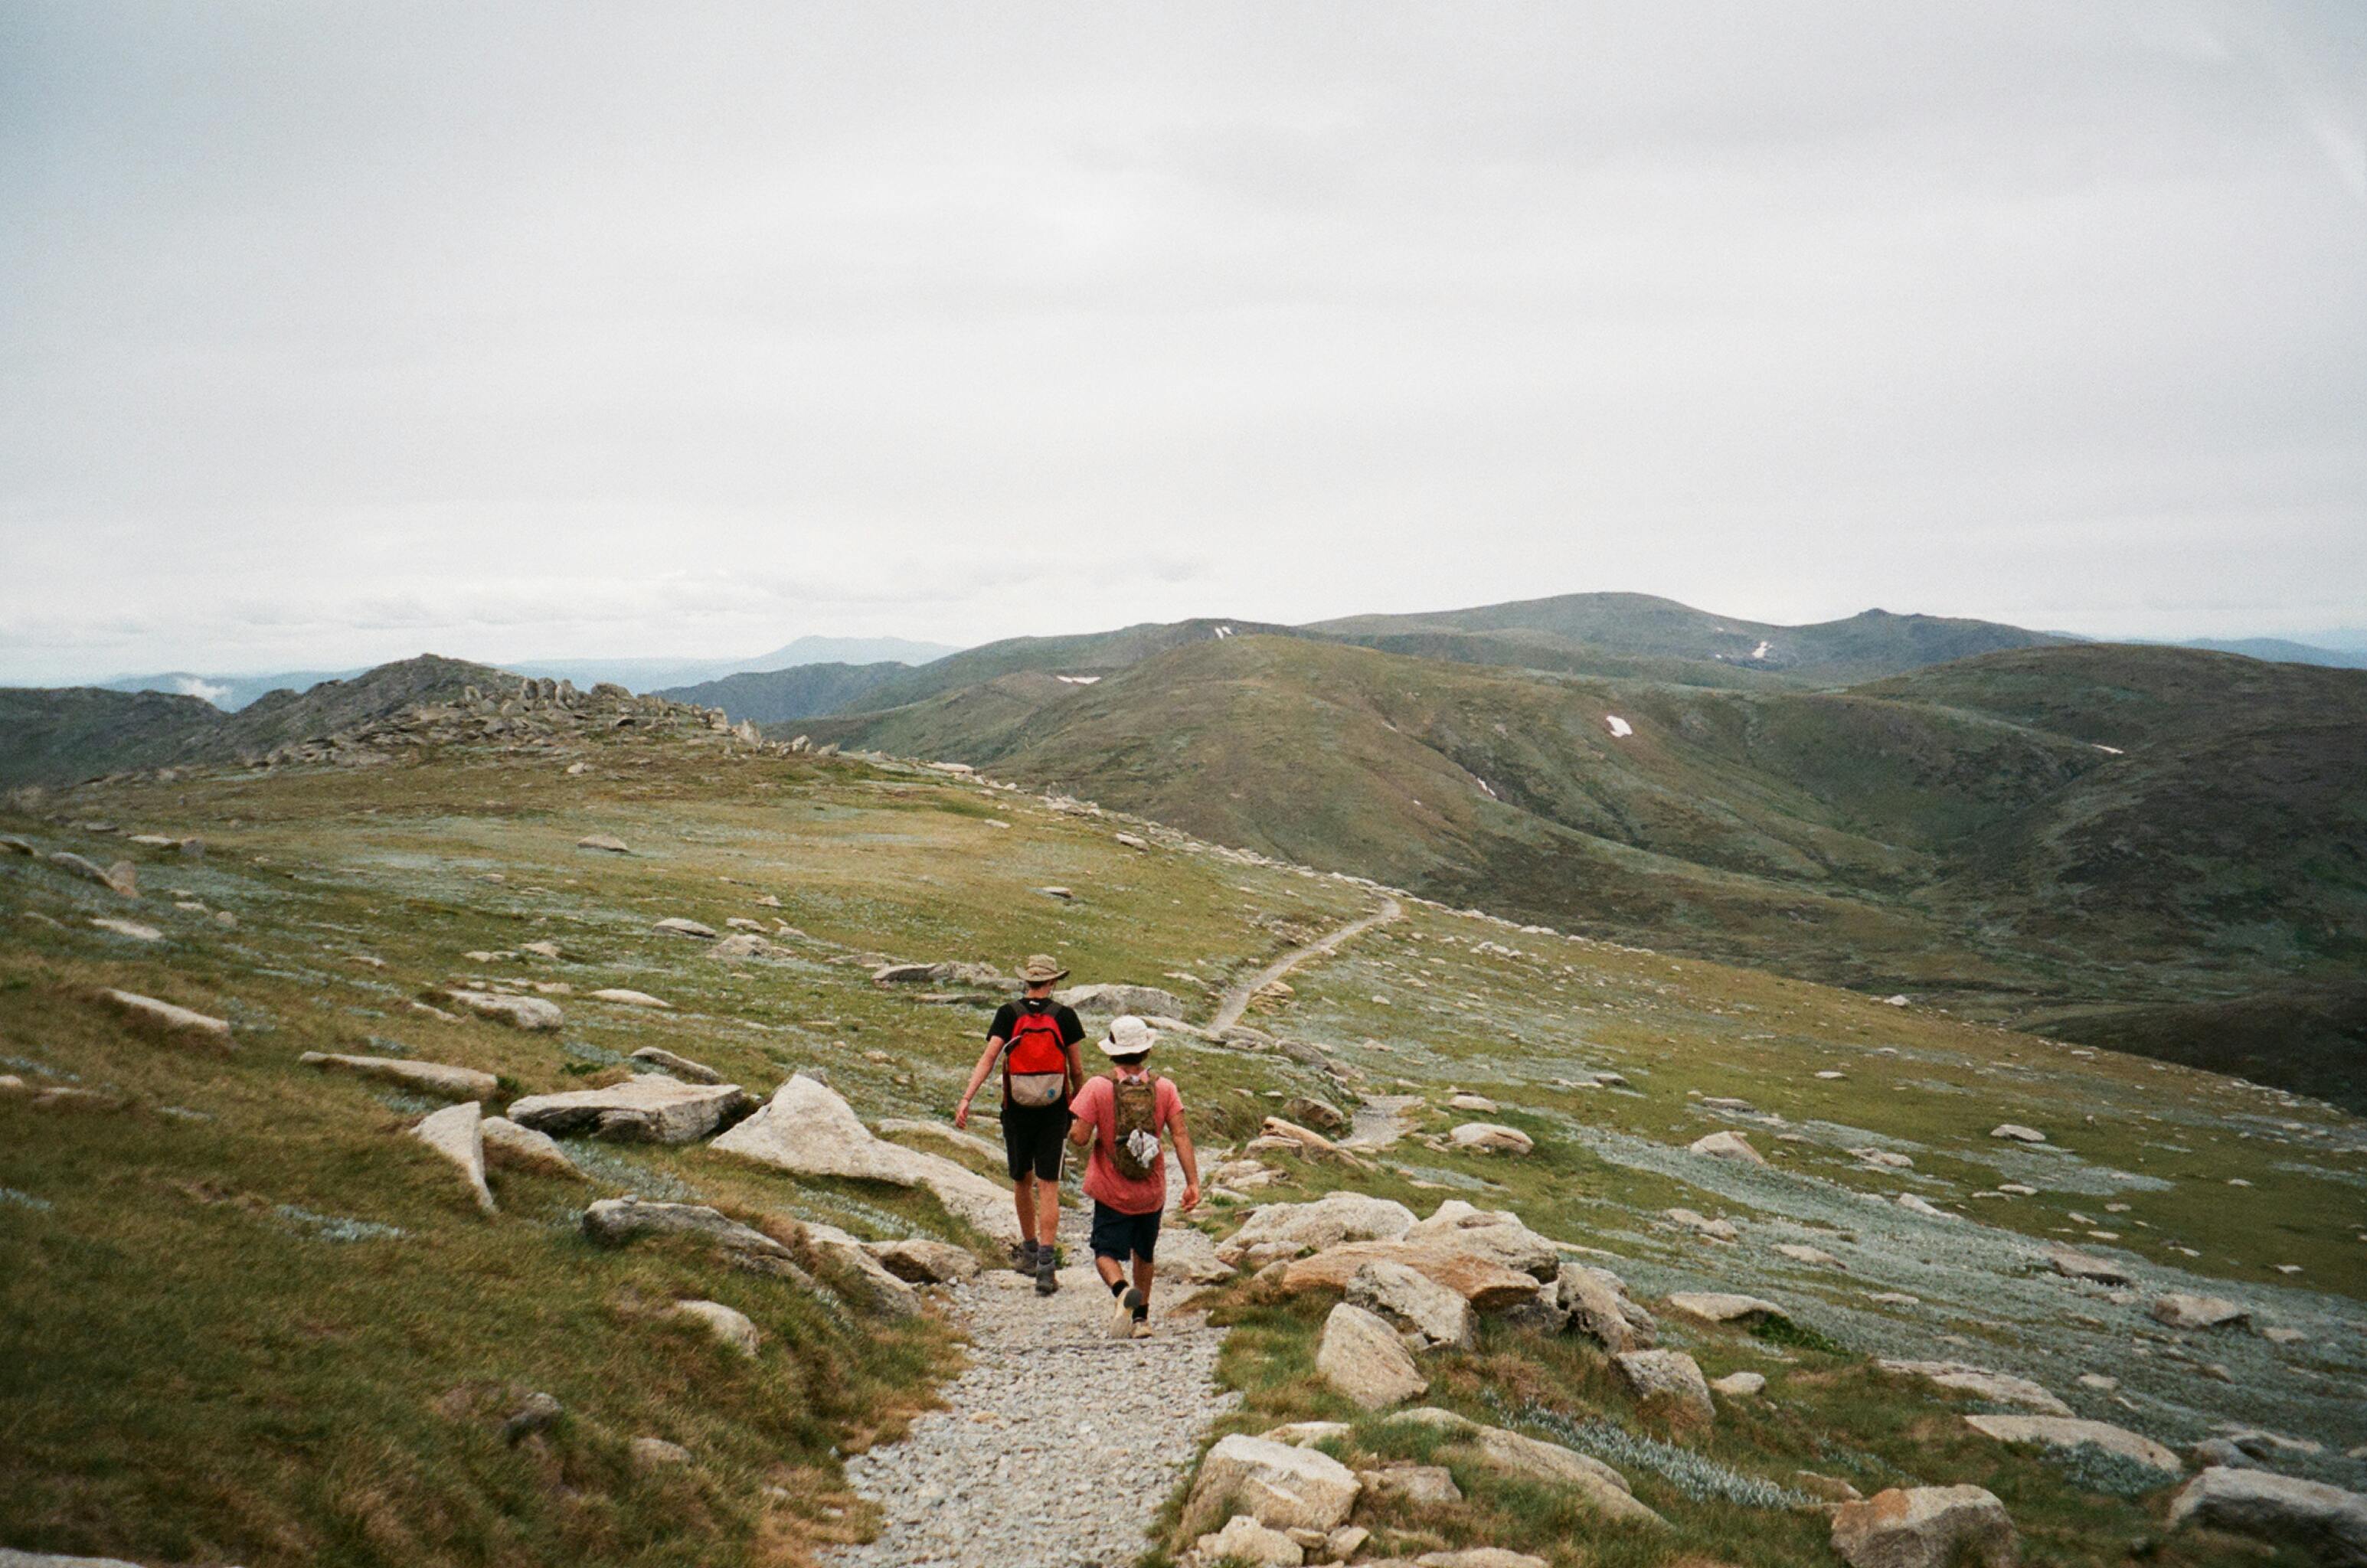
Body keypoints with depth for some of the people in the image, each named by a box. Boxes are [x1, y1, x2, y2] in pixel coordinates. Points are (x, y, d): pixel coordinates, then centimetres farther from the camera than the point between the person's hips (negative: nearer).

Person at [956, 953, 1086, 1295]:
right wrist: (1076, 1099, 18)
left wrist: (966, 1099, -18)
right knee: (1048, 1187, 0)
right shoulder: (1064, 1016, -4)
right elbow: (1077, 1069, 0)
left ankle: (1029, 1252, 34)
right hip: (1054, 1111, -1)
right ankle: (1046, 1266, -11)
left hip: (1017, 1111, 1)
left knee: (1021, 1182, 19)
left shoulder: (1008, 1014, -4)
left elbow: (988, 1058, -14)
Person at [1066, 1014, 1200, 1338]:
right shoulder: (1164, 1088, -7)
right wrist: (1193, 1182, -13)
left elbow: (1080, 1138, -17)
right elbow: (1180, 1135, -13)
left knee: (1106, 1252, 4)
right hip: (1151, 1192, 3)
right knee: (1144, 1253, 23)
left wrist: (1071, 1132, 7)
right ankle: (1141, 1317, 30)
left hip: (1111, 1192, -3)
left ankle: (1123, 1290, -26)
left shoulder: (1098, 1088, -14)